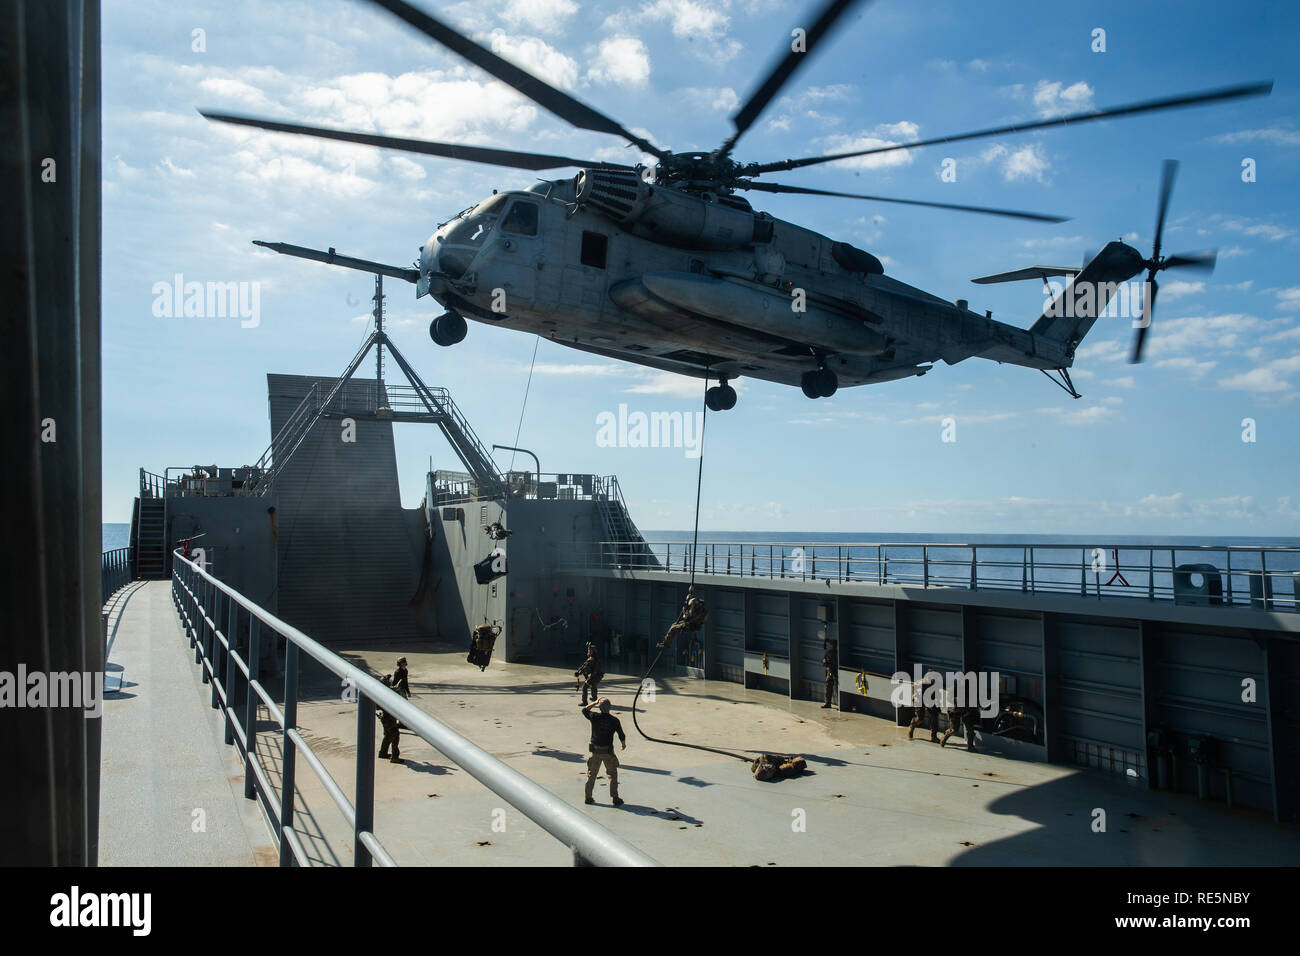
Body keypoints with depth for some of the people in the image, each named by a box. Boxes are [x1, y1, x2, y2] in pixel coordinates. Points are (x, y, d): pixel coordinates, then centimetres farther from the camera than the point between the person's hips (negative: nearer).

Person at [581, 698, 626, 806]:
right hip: (608, 751, -2)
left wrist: (595, 702, 14)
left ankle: (588, 797, 22)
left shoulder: (594, 717, -8)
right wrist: (624, 744, 16)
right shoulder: (614, 720, -10)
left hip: (595, 751, 2)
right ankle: (615, 798, 8)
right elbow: (622, 735, -3)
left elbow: (584, 710, 12)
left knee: (591, 774, 16)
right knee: (613, 774, 11)